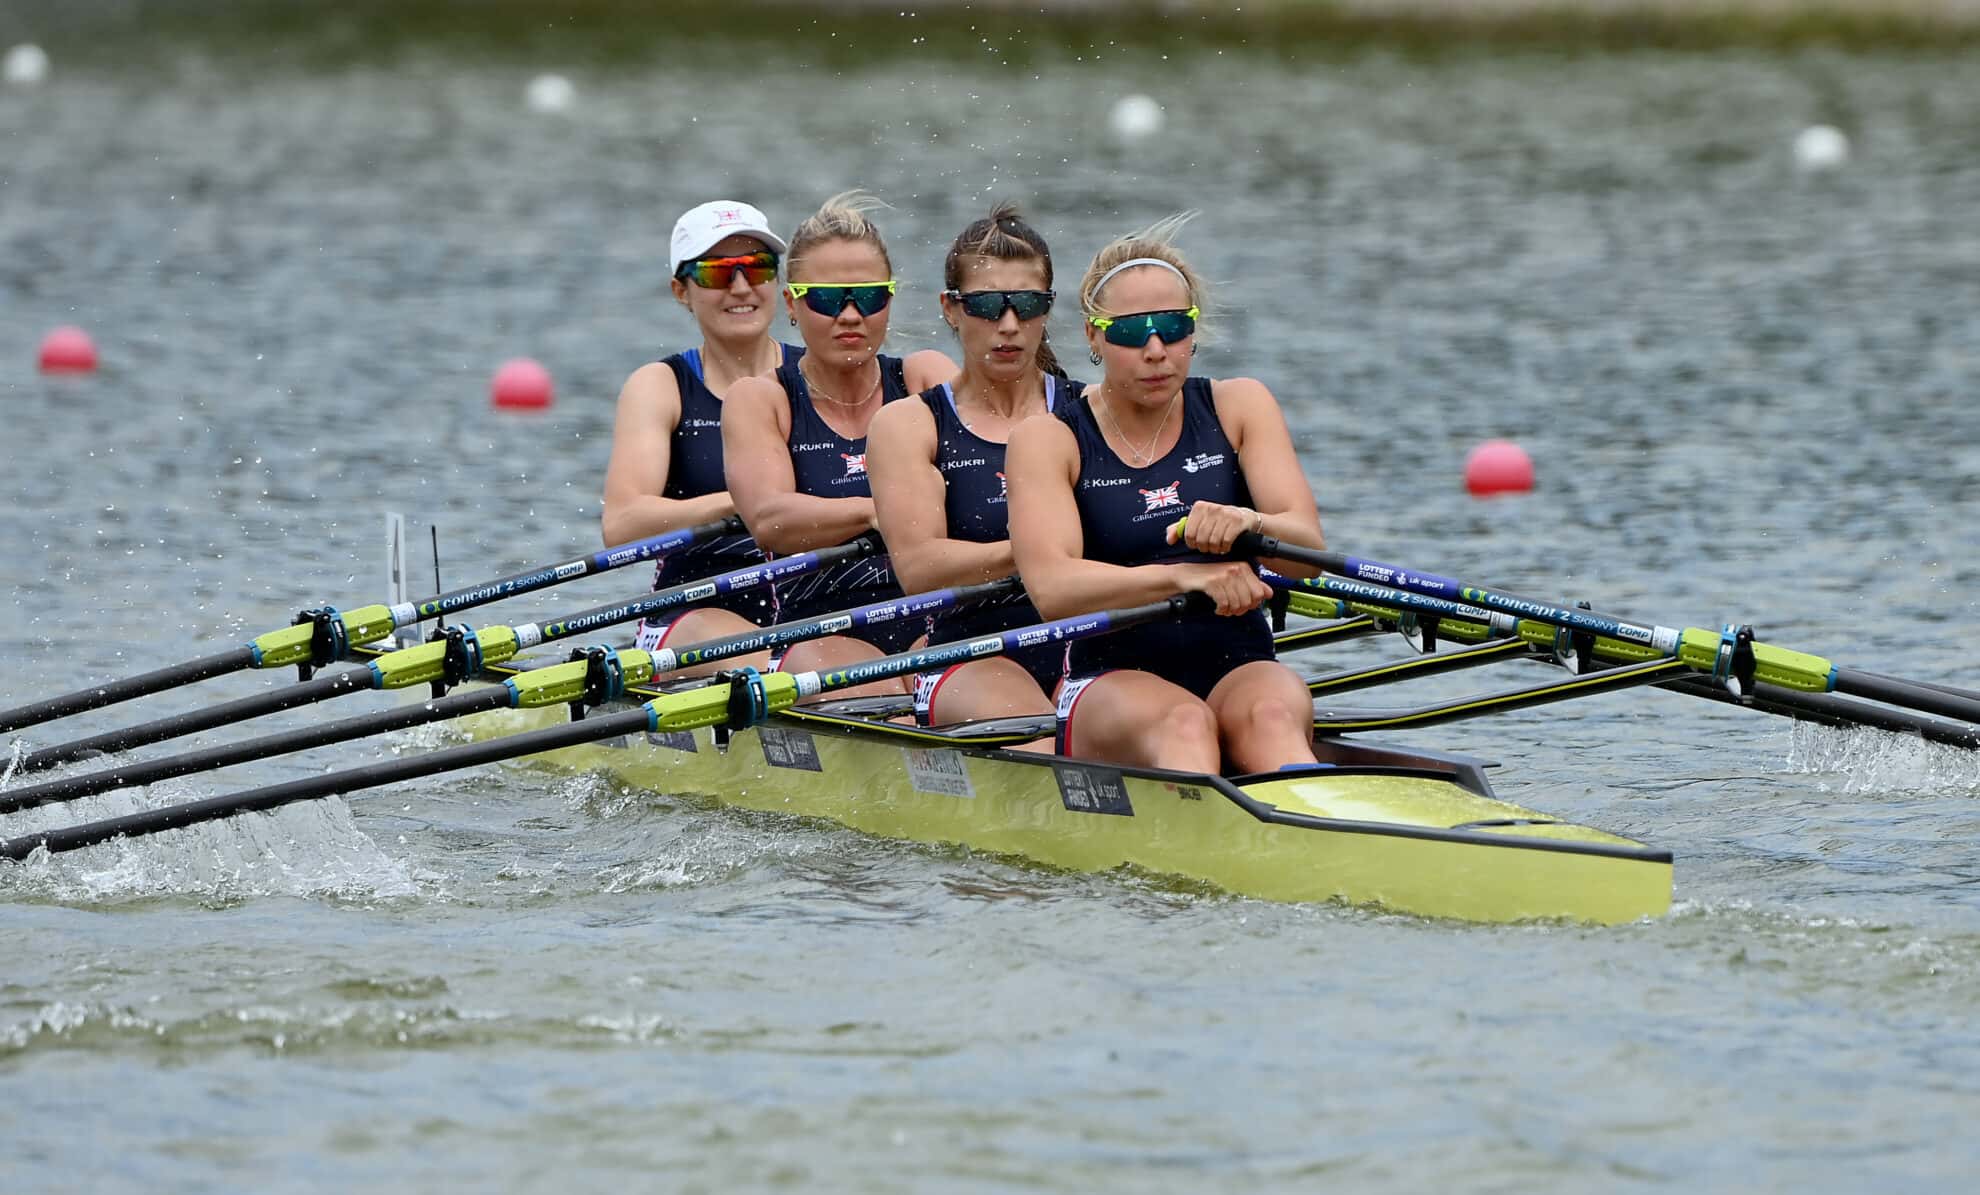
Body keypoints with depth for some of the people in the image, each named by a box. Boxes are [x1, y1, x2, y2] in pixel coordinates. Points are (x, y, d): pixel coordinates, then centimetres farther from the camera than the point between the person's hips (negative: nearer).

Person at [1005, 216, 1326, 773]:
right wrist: (1184, 576, -31)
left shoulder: (1240, 407, 11)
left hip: (1239, 671, 2)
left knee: (1271, 715, -34)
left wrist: (1249, 524, -28)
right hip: (1111, 682, -2)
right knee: (1182, 724, -36)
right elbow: (1052, 587, -14)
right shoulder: (1049, 440, 4)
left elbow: (1308, 550, -3)